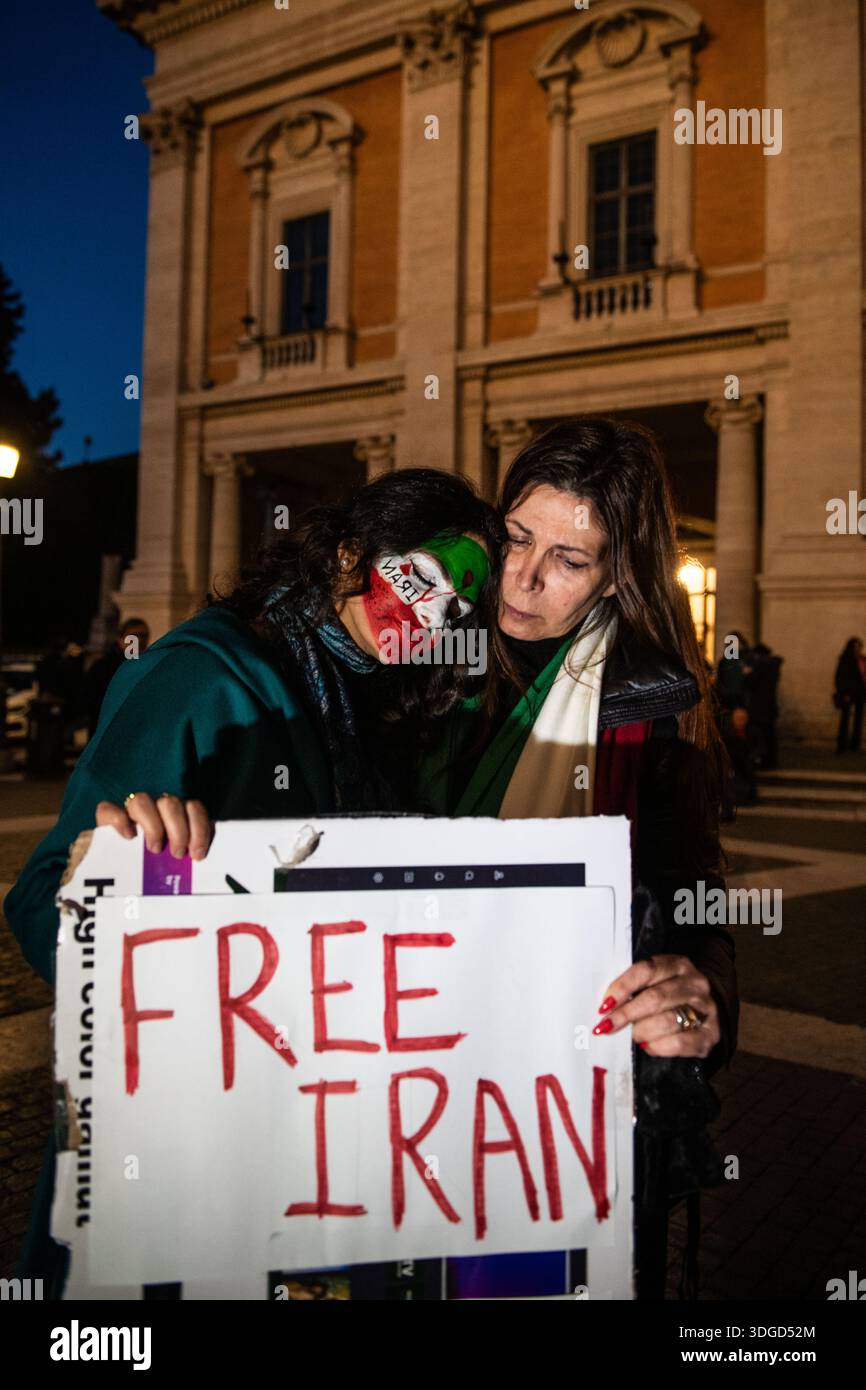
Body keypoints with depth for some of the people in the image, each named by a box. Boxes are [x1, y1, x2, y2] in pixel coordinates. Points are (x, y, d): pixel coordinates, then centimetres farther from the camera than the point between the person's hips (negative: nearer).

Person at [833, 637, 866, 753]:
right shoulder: (845, 660, -5)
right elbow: (840, 677, -8)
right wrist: (843, 694, -14)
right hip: (848, 694, -5)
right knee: (845, 718, -5)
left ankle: (855, 745, 10)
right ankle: (842, 745, -5)